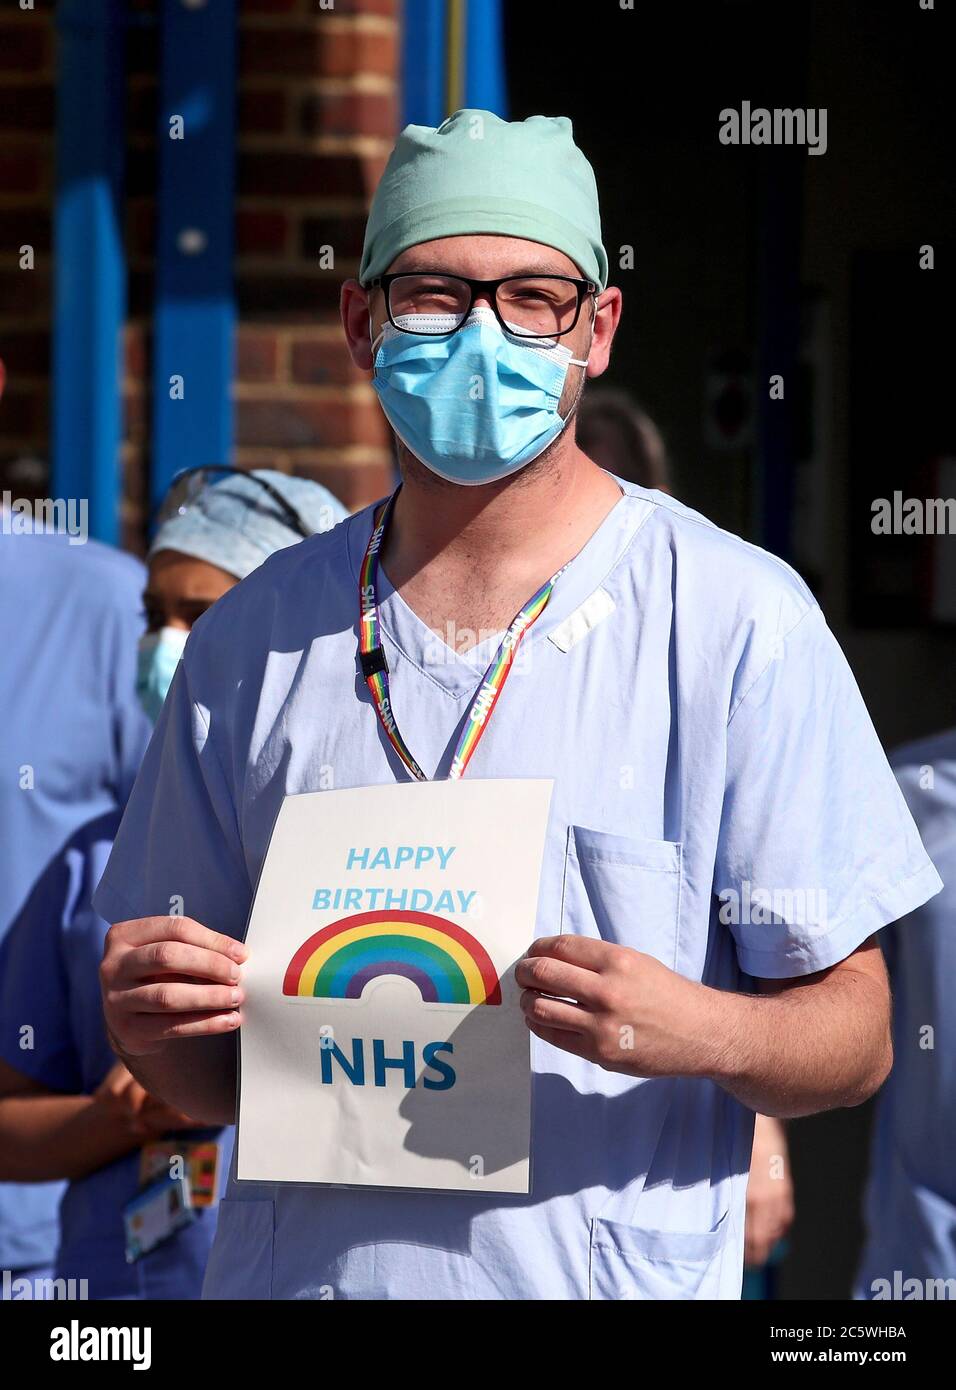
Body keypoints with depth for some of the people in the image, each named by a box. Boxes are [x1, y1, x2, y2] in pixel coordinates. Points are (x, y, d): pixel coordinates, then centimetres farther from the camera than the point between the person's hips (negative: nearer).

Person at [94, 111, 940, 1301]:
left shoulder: (738, 621, -5)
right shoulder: (256, 636, 6)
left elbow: (852, 1035, -5)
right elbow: (210, 1078, 11)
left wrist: (699, 1031, -24)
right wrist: (152, 1028, -10)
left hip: (609, 1272, -3)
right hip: (296, 1268, 3)